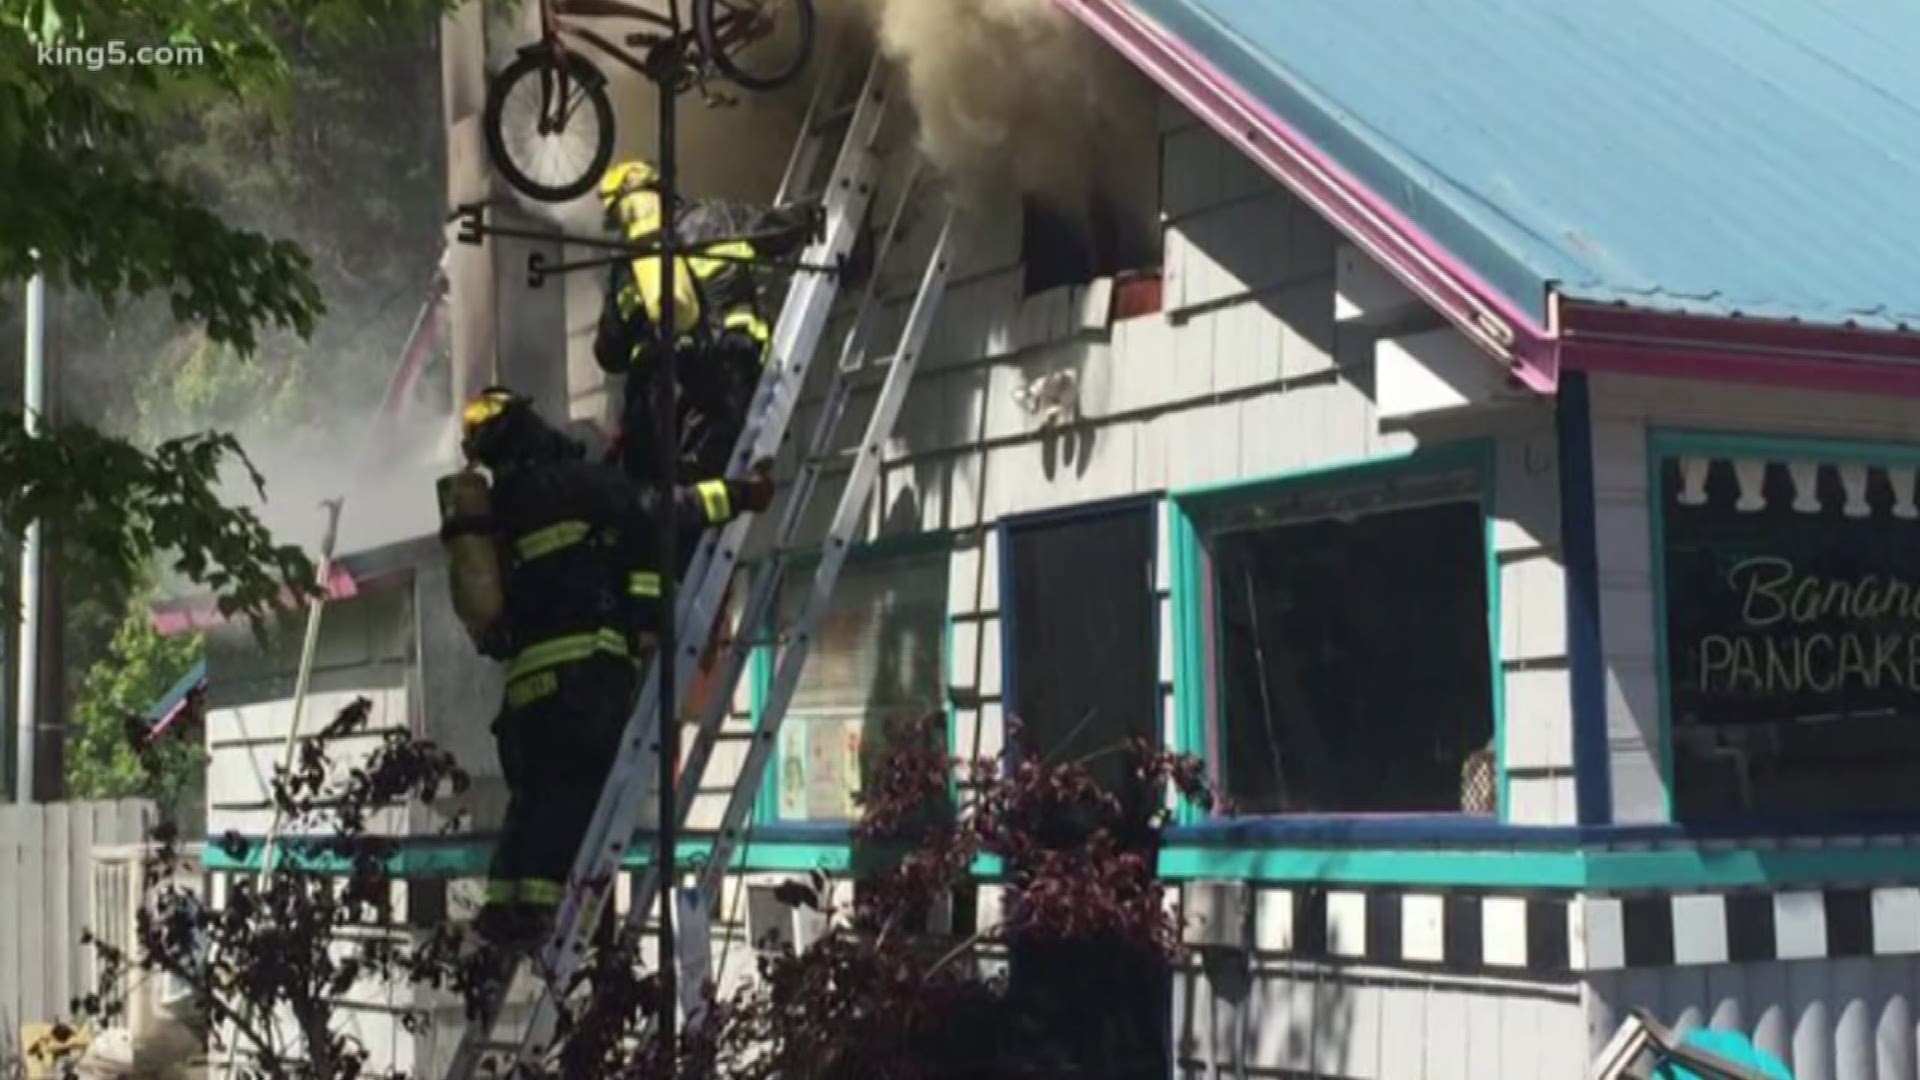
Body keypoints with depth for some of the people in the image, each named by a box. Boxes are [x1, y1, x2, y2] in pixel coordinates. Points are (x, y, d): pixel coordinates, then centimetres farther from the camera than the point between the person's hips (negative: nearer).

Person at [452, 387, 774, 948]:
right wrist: (739, 494, -1)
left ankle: (503, 901, 8)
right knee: (577, 786, -8)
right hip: (585, 664, -7)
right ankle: (537, 900, -17)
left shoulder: (505, 510, 20)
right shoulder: (573, 482, -3)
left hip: (528, 671, 7)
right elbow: (656, 509, -8)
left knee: (535, 793, 14)